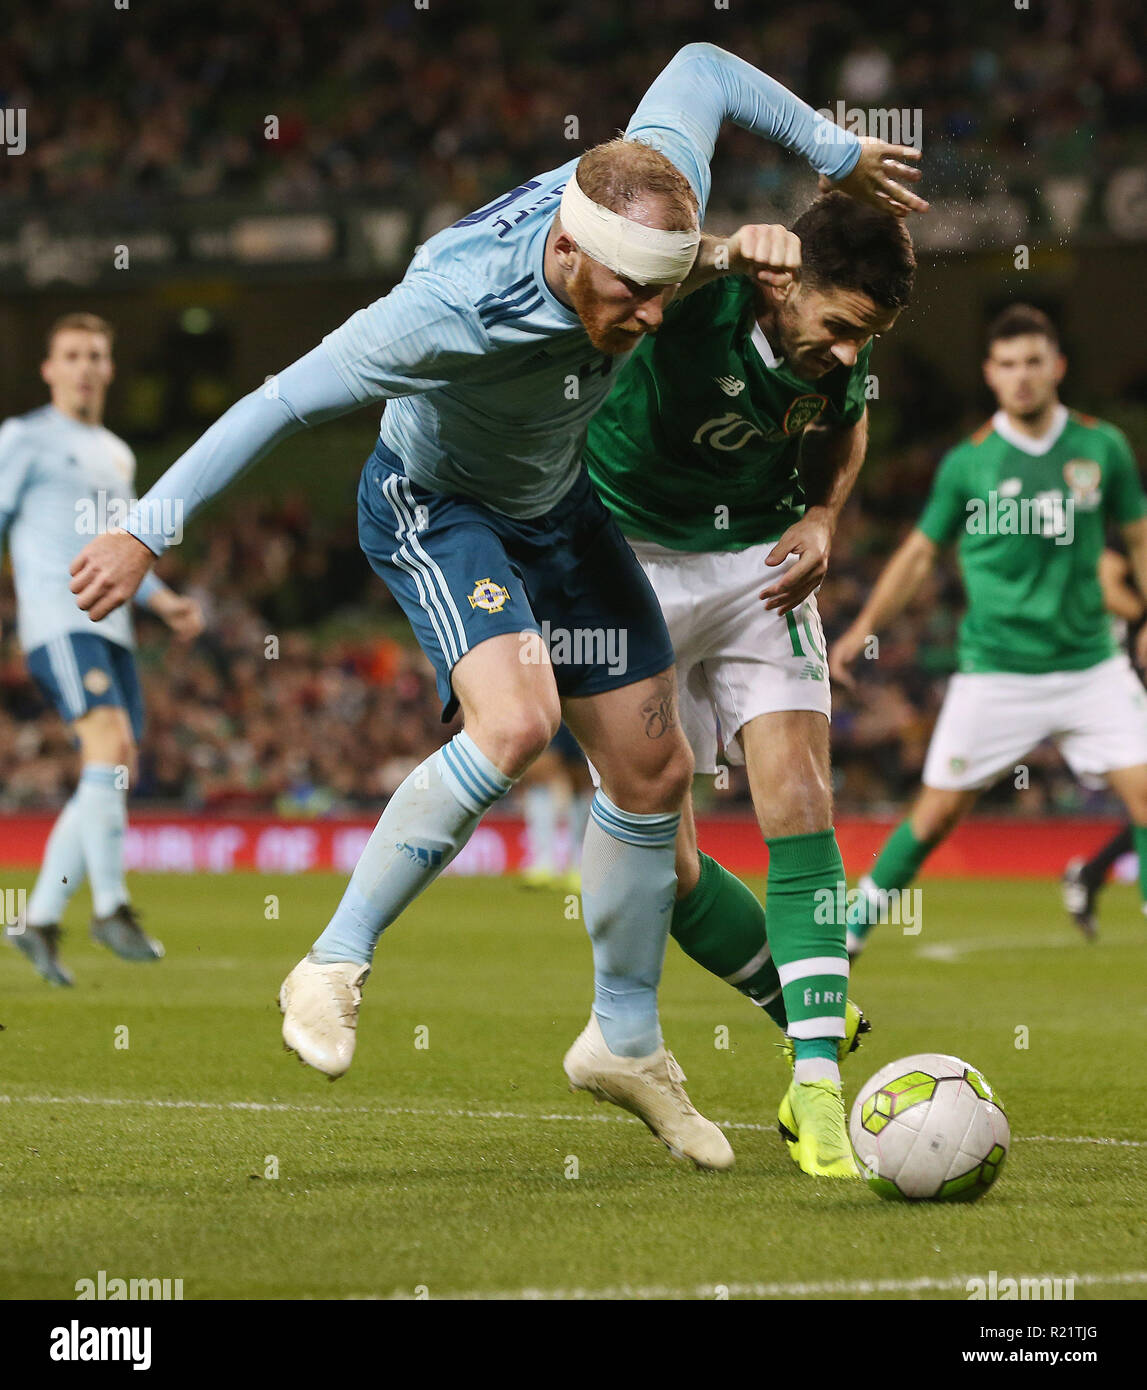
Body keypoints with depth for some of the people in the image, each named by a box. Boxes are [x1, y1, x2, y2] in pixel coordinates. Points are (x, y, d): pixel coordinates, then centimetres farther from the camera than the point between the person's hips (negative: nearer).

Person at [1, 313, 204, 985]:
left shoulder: (117, 456, 23)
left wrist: (162, 599, 15)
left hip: (111, 628, 8)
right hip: (59, 621, -8)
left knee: (116, 777, 1)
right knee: (110, 747, -23)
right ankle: (111, 906, -17)